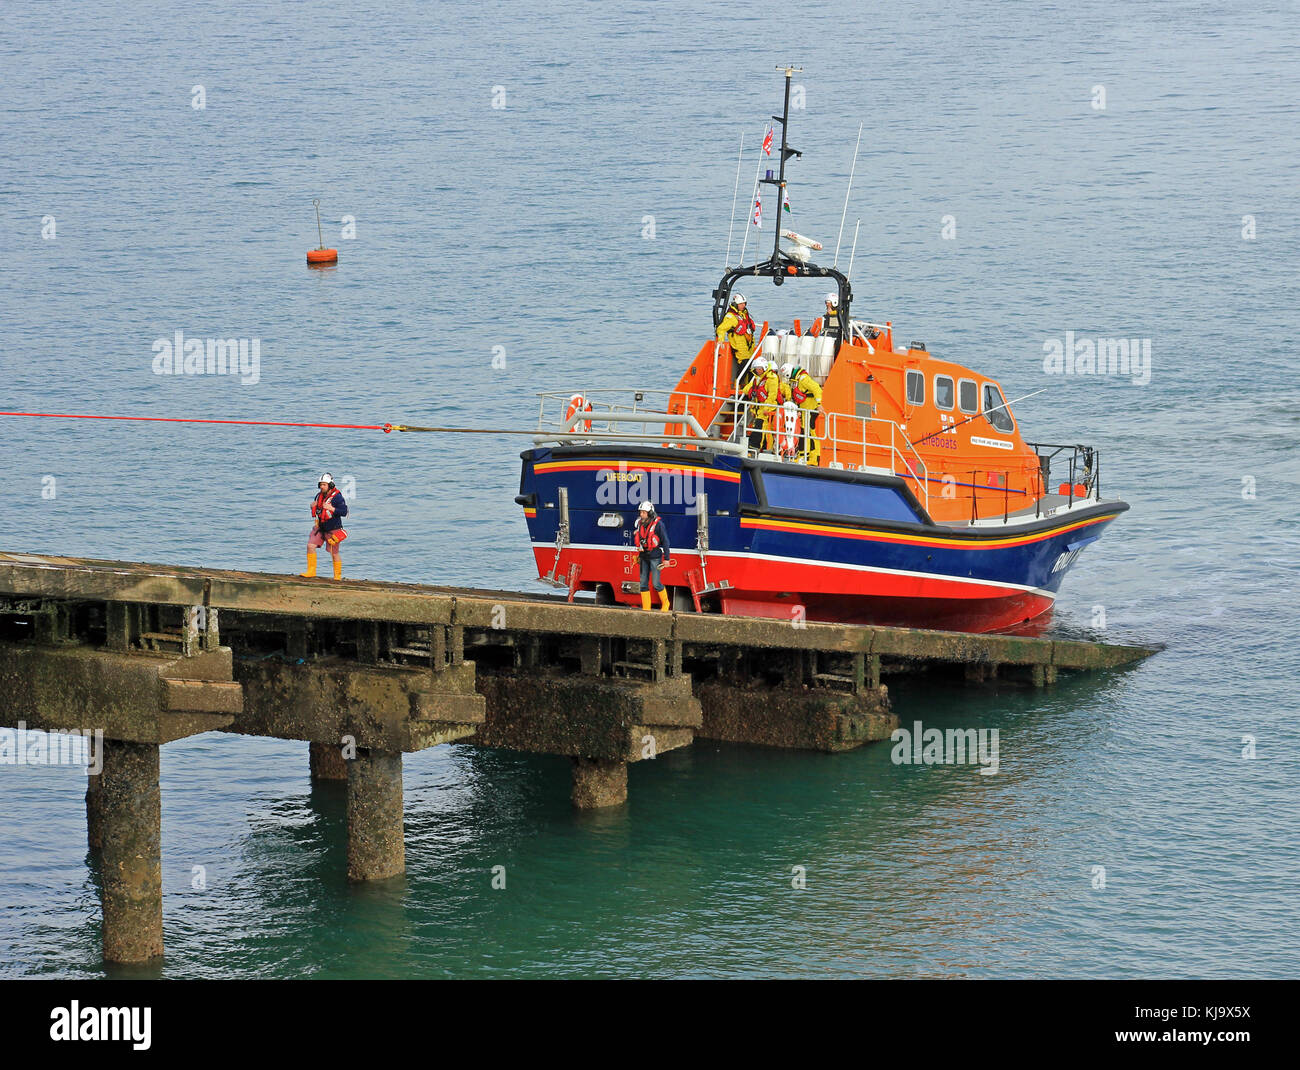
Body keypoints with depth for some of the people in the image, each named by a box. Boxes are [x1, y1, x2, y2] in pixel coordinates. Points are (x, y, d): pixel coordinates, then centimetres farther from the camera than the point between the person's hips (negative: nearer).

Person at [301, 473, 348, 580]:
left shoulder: (337, 497, -16)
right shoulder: (319, 496, 6)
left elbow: (344, 512, -21)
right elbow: (316, 510, 20)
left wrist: (331, 508, -31)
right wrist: (312, 506, -3)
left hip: (332, 529, -6)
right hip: (320, 527, 6)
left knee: (334, 553, 2)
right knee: (310, 546, -5)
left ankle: (338, 576, 16)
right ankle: (311, 571, 5)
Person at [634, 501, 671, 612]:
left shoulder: (658, 524, -12)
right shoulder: (640, 524, 7)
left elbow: (665, 541, -10)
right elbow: (635, 540, 22)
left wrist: (666, 559, -12)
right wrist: (634, 534, 0)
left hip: (655, 557, -6)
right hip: (644, 557, 6)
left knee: (656, 583, -5)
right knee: (643, 583, 5)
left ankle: (665, 603, 16)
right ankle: (646, 608, 9)